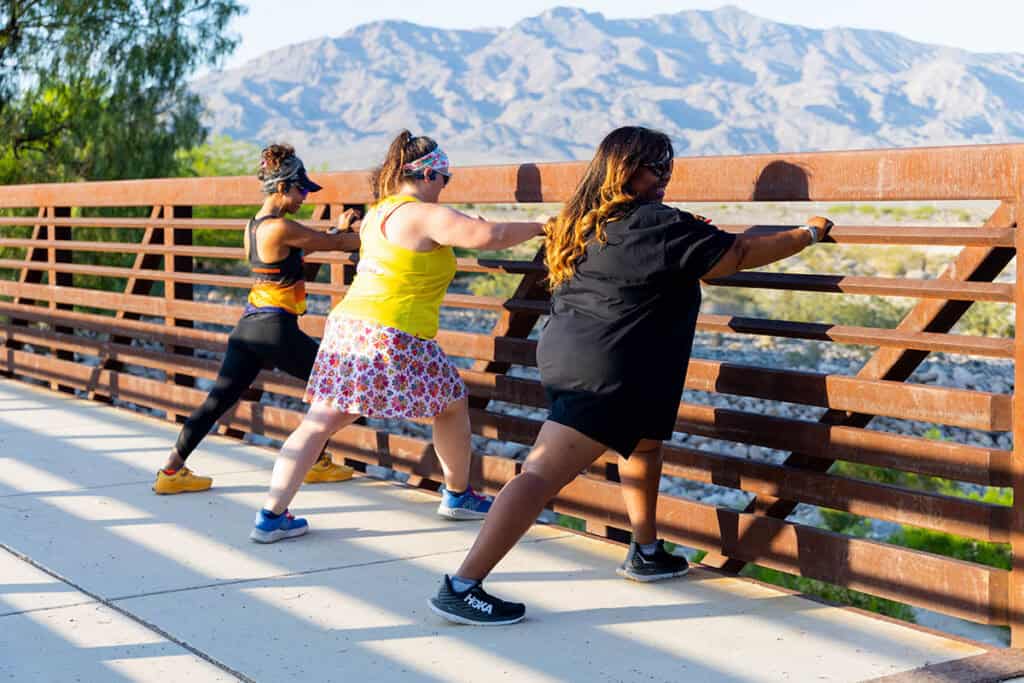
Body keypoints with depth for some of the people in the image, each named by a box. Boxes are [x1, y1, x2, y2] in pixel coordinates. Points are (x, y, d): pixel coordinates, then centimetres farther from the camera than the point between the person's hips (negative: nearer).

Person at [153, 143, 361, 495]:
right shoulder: (280, 228, -15)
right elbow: (335, 244, -7)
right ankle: (317, 463, 18)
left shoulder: (253, 226, 12)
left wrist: (337, 230, 16)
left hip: (249, 324, 9)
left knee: (219, 398, 10)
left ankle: (171, 470, 8)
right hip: (275, 328, -8)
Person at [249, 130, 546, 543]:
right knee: (452, 405, 15)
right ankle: (458, 496, 29)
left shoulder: (377, 213, 16)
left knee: (319, 422, 5)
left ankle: (272, 515, 0)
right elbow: (490, 235, -18)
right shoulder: (426, 216, -10)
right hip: (393, 338, -8)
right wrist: (538, 227, -3)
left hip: (347, 324, 8)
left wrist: (458, 232, 29)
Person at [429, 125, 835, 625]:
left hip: (564, 355, 10)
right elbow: (741, 254, -4)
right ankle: (461, 587, -16)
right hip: (600, 374, -10)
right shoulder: (657, 226, -12)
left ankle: (646, 553, 38)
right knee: (543, 474, -13)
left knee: (643, 440, 28)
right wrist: (808, 234, 10)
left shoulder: (586, 223, 14)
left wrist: (692, 235, 30)